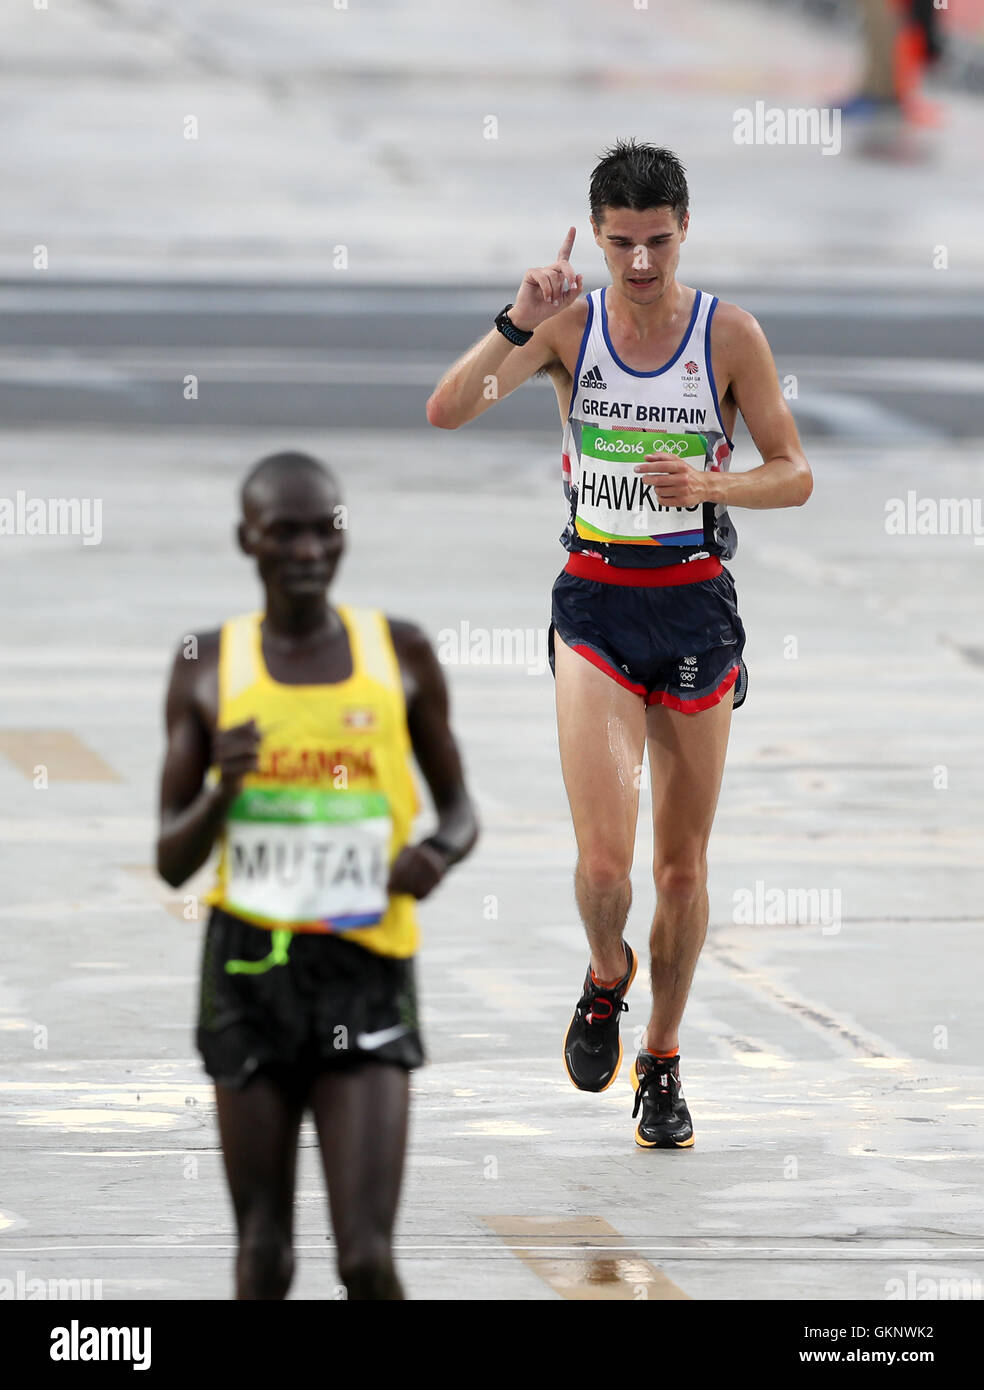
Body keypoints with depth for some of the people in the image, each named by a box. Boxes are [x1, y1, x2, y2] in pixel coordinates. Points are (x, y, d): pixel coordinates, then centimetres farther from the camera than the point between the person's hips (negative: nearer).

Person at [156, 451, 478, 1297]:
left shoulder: (401, 654, 3)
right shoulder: (209, 666, 3)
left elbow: (459, 806, 14)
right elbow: (172, 862, 5)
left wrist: (441, 852, -9)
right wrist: (221, 791, -16)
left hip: (368, 971, -1)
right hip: (250, 968, 1)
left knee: (367, 1258, -10)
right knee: (265, 1252, 6)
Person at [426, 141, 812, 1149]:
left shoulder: (729, 334, -4)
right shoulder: (570, 324, -3)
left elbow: (795, 475, 0)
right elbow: (446, 412, -12)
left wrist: (711, 483, -19)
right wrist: (520, 321, -25)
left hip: (696, 602, 1)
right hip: (595, 604, -1)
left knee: (681, 863, 8)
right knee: (604, 858, -15)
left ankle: (661, 1064, 25)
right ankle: (606, 975, 19)